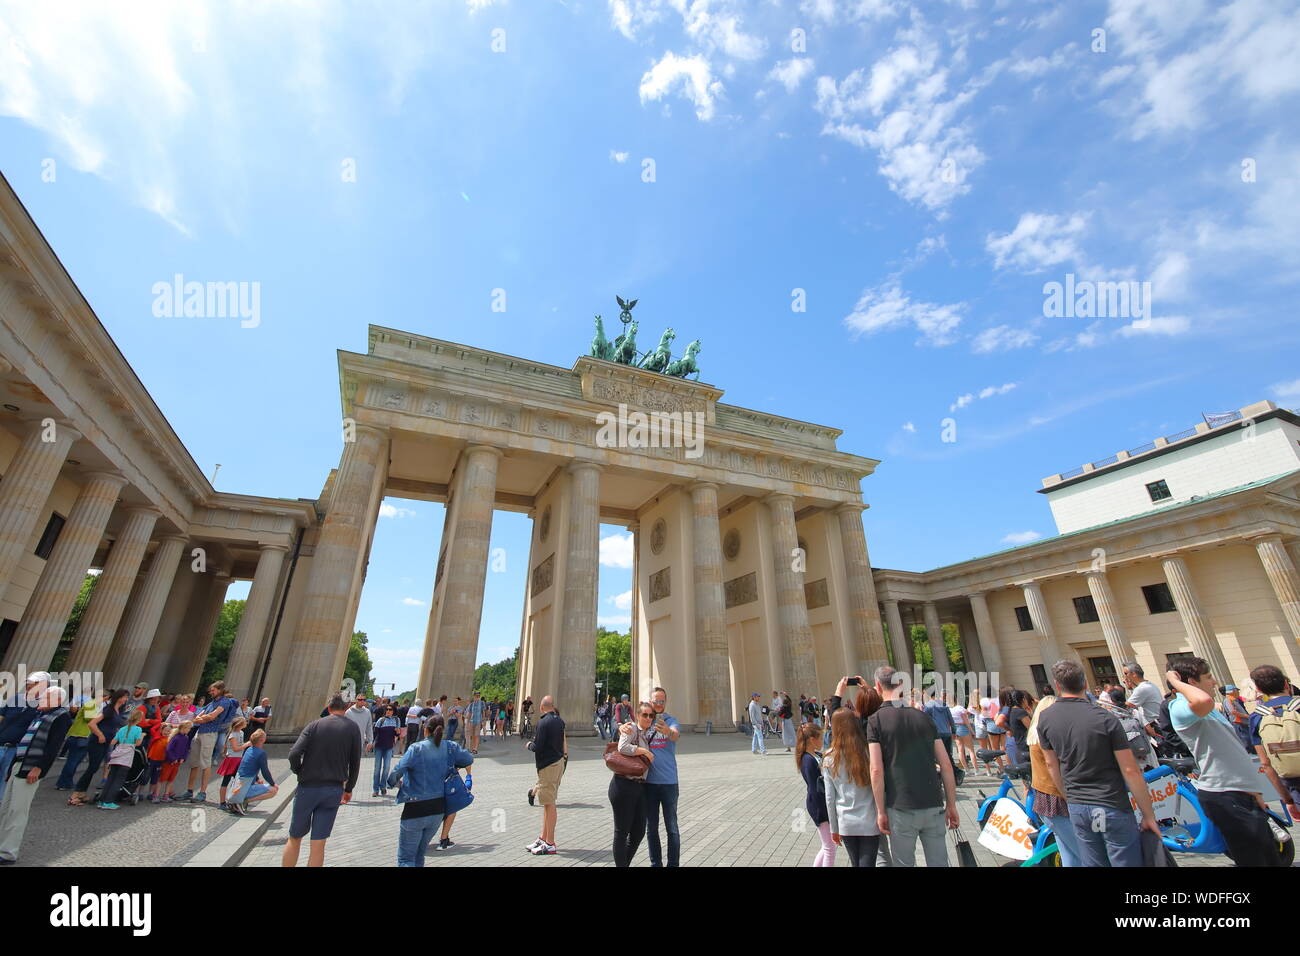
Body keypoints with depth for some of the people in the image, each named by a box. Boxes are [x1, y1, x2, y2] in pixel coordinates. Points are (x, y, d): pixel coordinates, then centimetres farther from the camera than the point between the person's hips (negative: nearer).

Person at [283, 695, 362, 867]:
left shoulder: (315, 725, -2)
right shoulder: (352, 728, 1)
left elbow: (294, 753, -13)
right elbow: (355, 763, 2)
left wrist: (300, 772, 6)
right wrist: (349, 789, 14)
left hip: (308, 787, 0)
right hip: (334, 790, 1)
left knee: (294, 839, 15)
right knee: (318, 844, 8)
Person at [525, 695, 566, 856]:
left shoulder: (543, 723, -18)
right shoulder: (560, 720, 7)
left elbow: (538, 747, -20)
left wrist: (530, 744, -1)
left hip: (548, 765, -9)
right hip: (558, 761, 9)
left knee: (549, 804, -2)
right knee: (548, 803, 17)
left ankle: (550, 844, 6)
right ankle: (543, 838, 26)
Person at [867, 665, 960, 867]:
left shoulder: (876, 720, -8)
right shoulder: (923, 717, 5)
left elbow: (877, 770, -12)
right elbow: (946, 765, 5)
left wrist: (881, 811, -4)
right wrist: (951, 805, 14)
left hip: (901, 809, -4)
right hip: (934, 806, 4)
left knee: (904, 863, 12)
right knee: (939, 862, 17)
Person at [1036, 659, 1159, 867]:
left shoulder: (1045, 720, -4)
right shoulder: (1104, 719, -15)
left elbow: (1052, 766, 5)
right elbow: (1130, 771, -12)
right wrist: (1148, 815, 0)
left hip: (1077, 809, 3)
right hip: (1112, 808, -3)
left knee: (1091, 862, 15)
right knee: (1126, 862, 9)